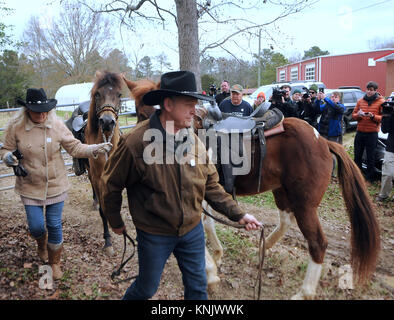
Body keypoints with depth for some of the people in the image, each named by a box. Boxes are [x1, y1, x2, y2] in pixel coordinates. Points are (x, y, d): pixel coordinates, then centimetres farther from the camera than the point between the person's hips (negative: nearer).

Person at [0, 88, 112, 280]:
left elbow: (75, 148, -6)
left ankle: (54, 262, 32)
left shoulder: (57, 125, -10)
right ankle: (41, 243, 45)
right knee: (36, 226, 5)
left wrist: (96, 149, -22)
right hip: (30, 187, 0)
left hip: (56, 186, 0)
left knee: (54, 226, 8)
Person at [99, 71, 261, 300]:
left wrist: (238, 214, -2)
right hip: (154, 234, -4)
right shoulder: (135, 142, -22)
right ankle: (129, 298, 50)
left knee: (197, 286, 19)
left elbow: (211, 184, 3)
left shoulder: (194, 141, -6)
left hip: (193, 230, 4)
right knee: (147, 288, 18)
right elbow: (111, 184, -8)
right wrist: (116, 222, 3)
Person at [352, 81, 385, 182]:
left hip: (372, 133, -3)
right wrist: (358, 115, -11)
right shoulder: (360, 101, 10)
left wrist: (373, 116, -20)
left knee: (370, 157, 3)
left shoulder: (381, 102, -1)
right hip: (360, 131, 4)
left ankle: (369, 177, 14)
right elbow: (353, 115, 11)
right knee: (357, 155, 9)